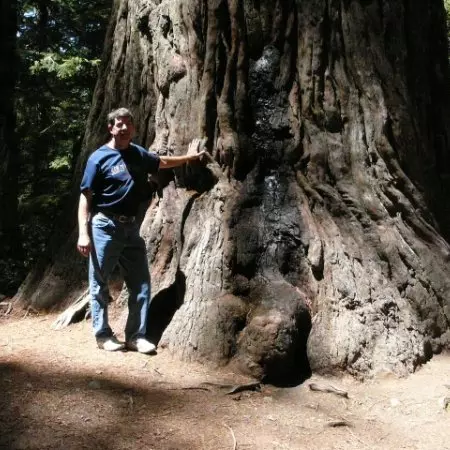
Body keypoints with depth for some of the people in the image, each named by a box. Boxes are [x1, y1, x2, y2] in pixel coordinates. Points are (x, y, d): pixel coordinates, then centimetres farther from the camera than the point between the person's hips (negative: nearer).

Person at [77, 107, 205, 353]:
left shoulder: (139, 154, 9)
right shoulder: (99, 158, -9)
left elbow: (162, 162, 31)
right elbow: (85, 197, -11)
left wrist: (187, 157, 39)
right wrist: (83, 232, -19)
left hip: (131, 226, 6)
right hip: (104, 226, -6)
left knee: (140, 282, 6)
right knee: (100, 283, 3)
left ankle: (136, 336, 14)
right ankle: (103, 334, 15)